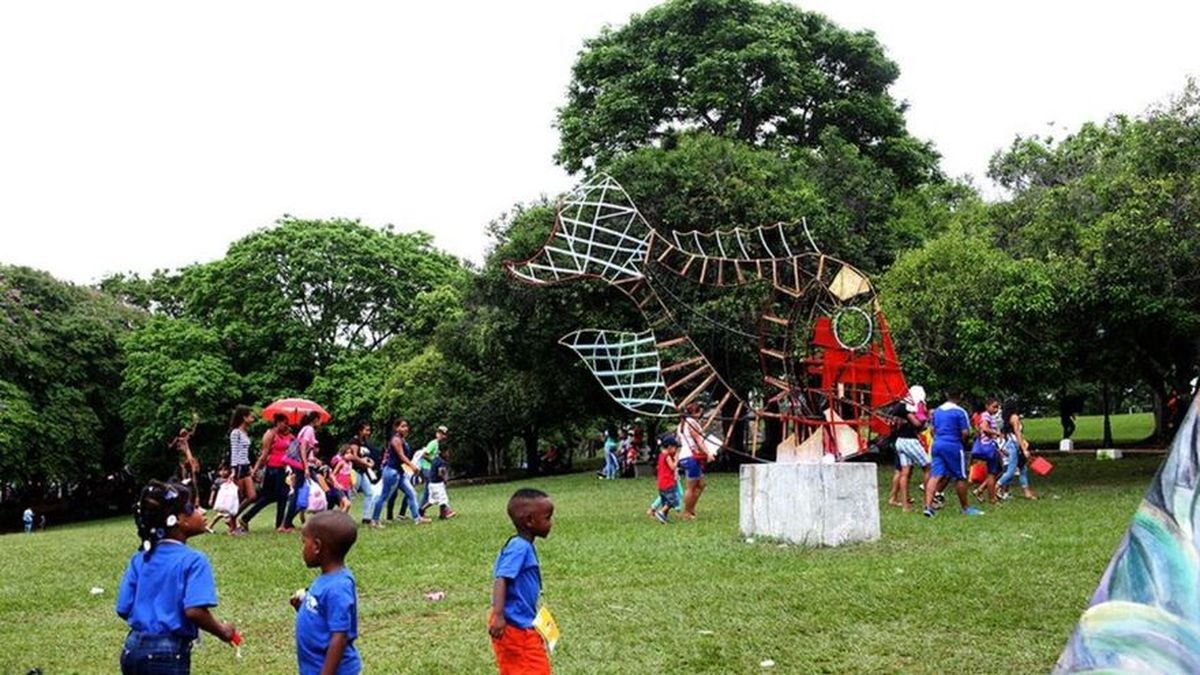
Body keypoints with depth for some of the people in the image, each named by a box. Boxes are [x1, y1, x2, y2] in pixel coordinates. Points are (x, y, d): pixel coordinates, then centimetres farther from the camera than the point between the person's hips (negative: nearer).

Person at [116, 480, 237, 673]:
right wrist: (222, 632, -8)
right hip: (168, 654, -7)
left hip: (133, 649, 7)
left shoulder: (140, 559, 6)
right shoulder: (193, 560, -13)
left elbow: (124, 609, 5)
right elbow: (194, 611, -25)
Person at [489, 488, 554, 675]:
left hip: (523, 626, 10)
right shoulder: (519, 547, -18)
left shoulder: (525, 547, 12)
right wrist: (498, 615, -36)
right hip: (513, 627, -10)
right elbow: (501, 580, -27)